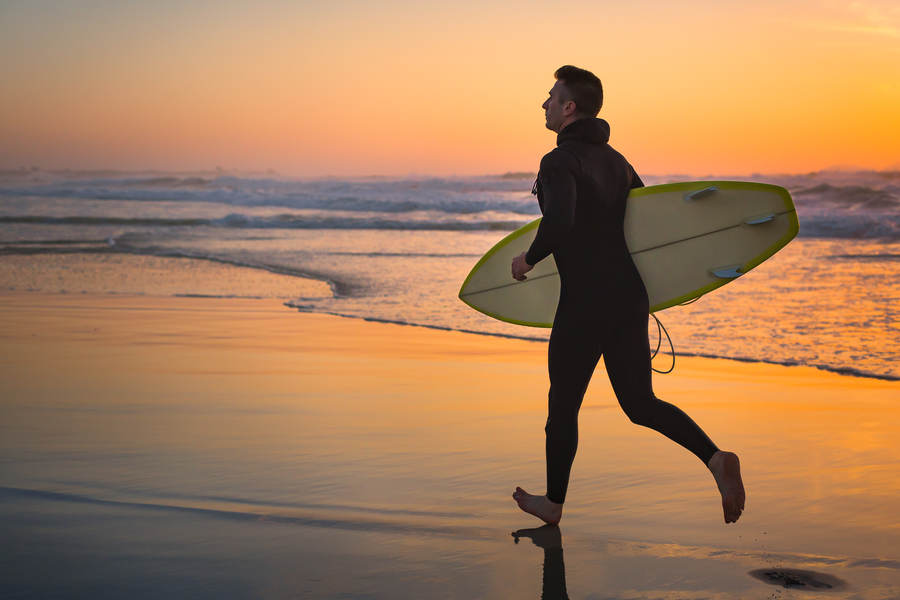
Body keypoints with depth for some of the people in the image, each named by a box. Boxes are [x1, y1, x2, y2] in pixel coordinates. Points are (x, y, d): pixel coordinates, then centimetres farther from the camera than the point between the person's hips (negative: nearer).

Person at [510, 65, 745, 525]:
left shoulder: (560, 161, -12)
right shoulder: (615, 160, 14)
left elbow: (558, 223, -29)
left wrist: (529, 258, -11)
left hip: (584, 303, -7)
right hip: (630, 296, 7)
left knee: (563, 403, 10)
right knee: (640, 402, 10)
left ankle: (553, 503, 25)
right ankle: (715, 457, -12)